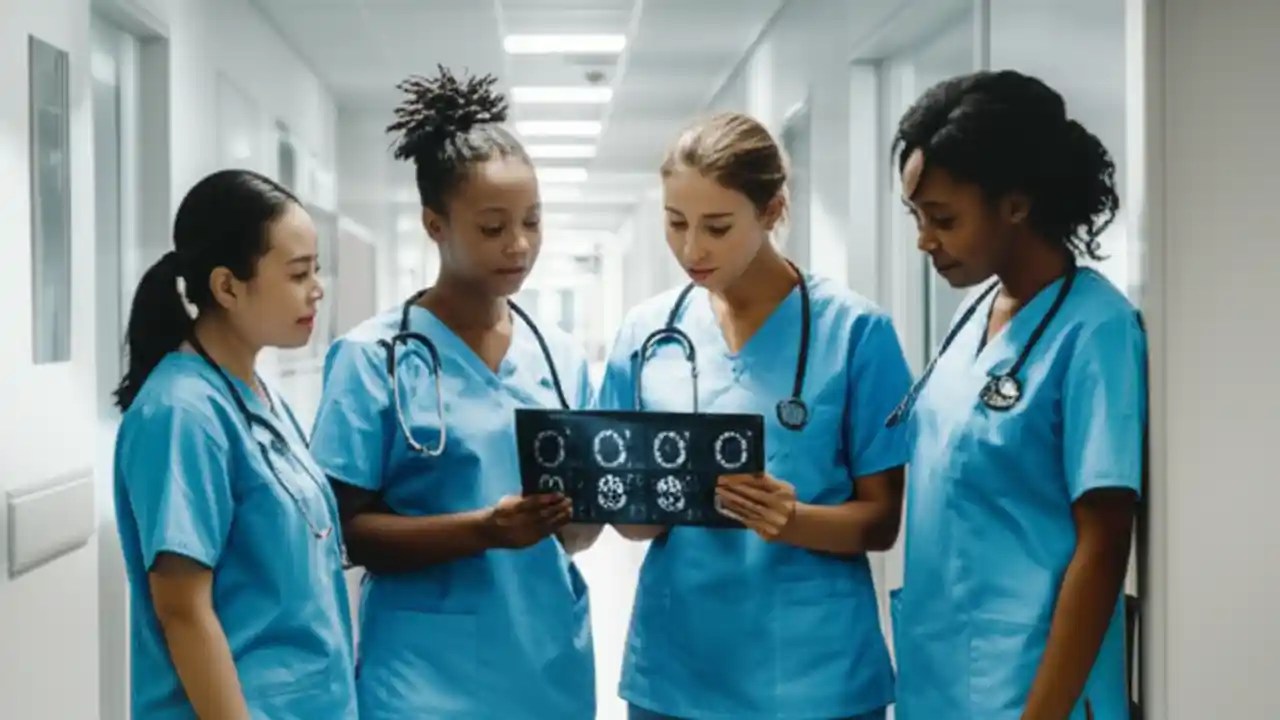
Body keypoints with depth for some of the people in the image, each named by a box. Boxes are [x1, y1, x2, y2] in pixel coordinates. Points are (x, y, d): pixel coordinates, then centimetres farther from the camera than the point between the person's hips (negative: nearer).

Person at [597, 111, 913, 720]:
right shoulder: (647, 330, 3)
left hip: (810, 671, -3)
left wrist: (790, 519, -22)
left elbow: (880, 520, -4)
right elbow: (630, 516, 7)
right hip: (673, 667, 3)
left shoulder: (854, 329, -7)